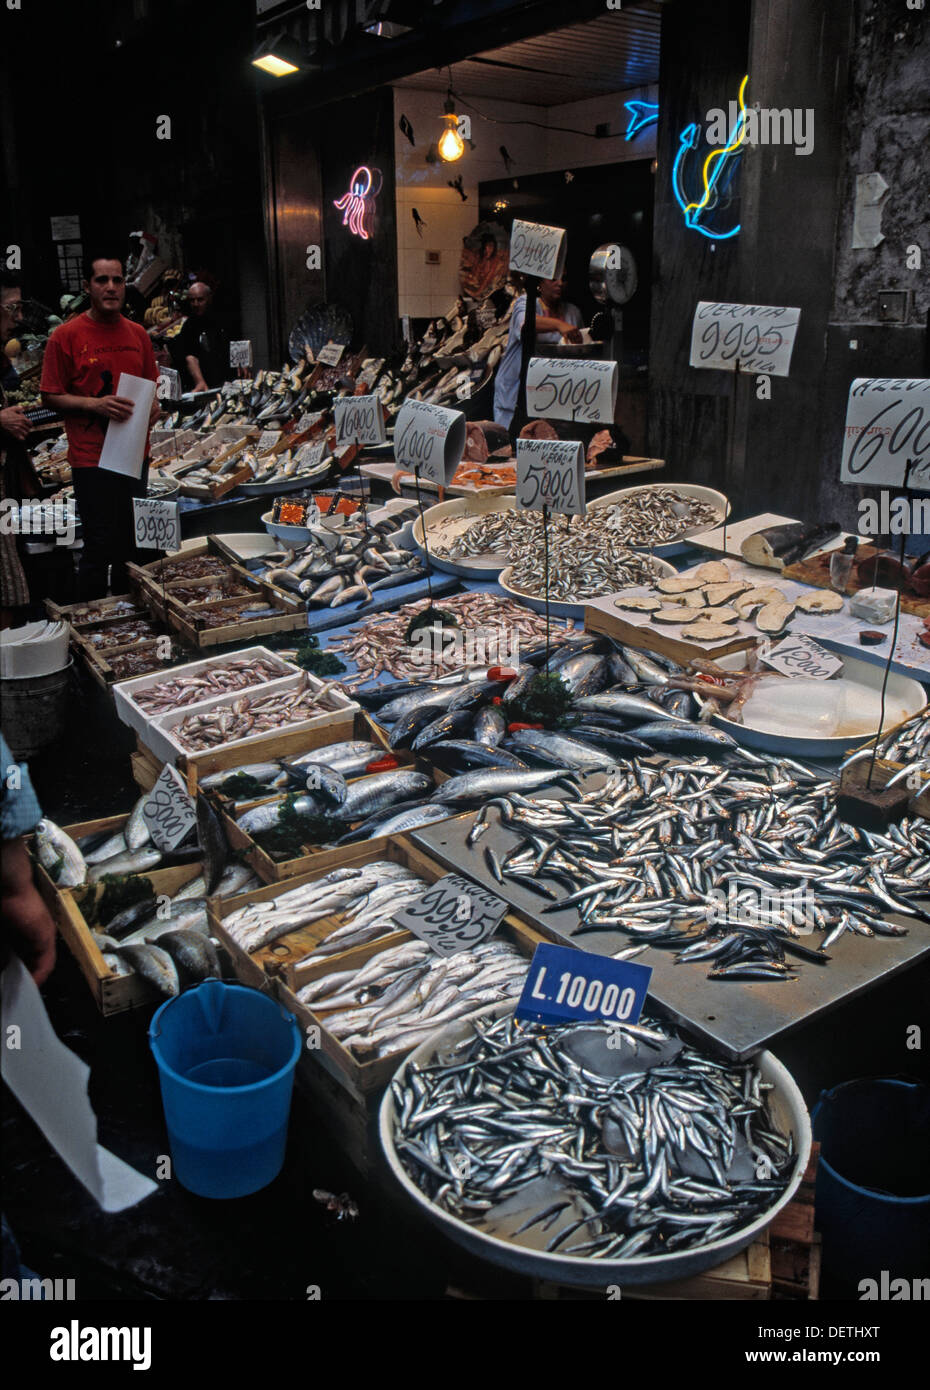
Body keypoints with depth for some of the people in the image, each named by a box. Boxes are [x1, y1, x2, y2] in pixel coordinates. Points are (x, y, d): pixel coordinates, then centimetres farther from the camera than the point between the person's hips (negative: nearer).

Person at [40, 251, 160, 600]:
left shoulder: (137, 334, 10)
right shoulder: (66, 336, -6)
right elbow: (51, 397, -5)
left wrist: (153, 405, -1)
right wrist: (95, 404, -20)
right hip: (92, 458, -5)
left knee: (130, 544, 13)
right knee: (99, 545, -4)